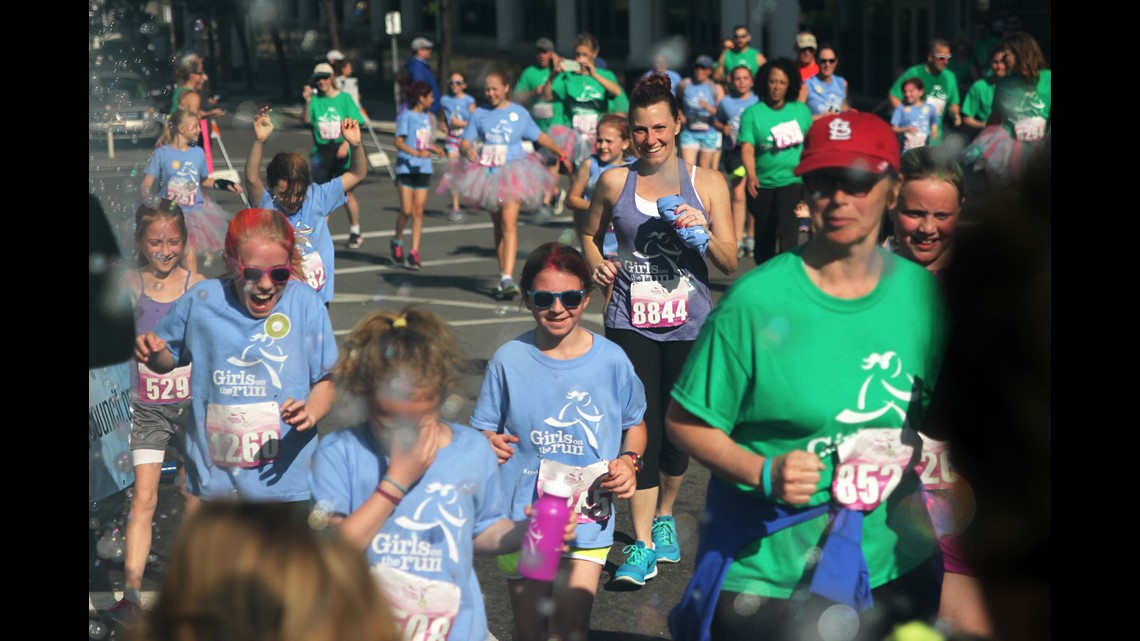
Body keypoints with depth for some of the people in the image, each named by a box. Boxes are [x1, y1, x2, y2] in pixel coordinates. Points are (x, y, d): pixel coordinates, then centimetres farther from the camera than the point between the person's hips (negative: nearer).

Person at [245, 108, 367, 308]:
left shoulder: (317, 197, -1)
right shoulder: (267, 206, -11)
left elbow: (357, 174, -1)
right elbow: (252, 179, -30)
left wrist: (356, 145, -20)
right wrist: (259, 141, -44)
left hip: (317, 298, 4)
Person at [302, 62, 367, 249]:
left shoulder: (344, 98, 1)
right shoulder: (315, 99, 4)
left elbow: (354, 124, 0)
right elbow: (305, 120, -9)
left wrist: (346, 144, -13)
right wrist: (308, 101, -22)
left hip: (341, 151, -2)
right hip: (321, 152, 2)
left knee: (347, 193, 1)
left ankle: (355, 232, 13)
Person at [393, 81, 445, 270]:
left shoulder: (428, 118, 13)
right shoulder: (406, 116, -6)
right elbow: (399, 141, -13)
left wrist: (435, 149, 2)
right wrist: (416, 153, -26)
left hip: (424, 169, 5)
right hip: (406, 168, -5)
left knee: (419, 211, 1)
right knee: (406, 210, -8)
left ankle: (414, 252, 3)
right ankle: (397, 242, 18)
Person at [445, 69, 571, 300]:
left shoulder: (519, 113, 2)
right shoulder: (480, 114, 5)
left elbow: (540, 137, 14)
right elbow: (464, 142, 1)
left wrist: (561, 155, 22)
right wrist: (467, 151, -22)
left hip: (513, 172, -3)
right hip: (488, 173, 3)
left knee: (509, 223, -17)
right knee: (498, 226, 11)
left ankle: (508, 278, -24)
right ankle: (504, 276, 20)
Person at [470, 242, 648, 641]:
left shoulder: (610, 360, -4)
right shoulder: (509, 360, -6)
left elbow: (634, 424, 11)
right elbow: (481, 431, 1)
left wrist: (629, 460, -8)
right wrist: (487, 444, -21)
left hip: (587, 522, 0)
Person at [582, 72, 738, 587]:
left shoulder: (707, 184, 2)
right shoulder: (615, 182, 4)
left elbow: (730, 263, 1)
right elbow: (590, 235, 20)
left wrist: (703, 233, -18)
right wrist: (597, 265, -1)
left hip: (689, 327, 1)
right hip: (631, 324, -1)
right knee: (642, 429, -9)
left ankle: (665, 516, 35)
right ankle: (643, 545, -3)